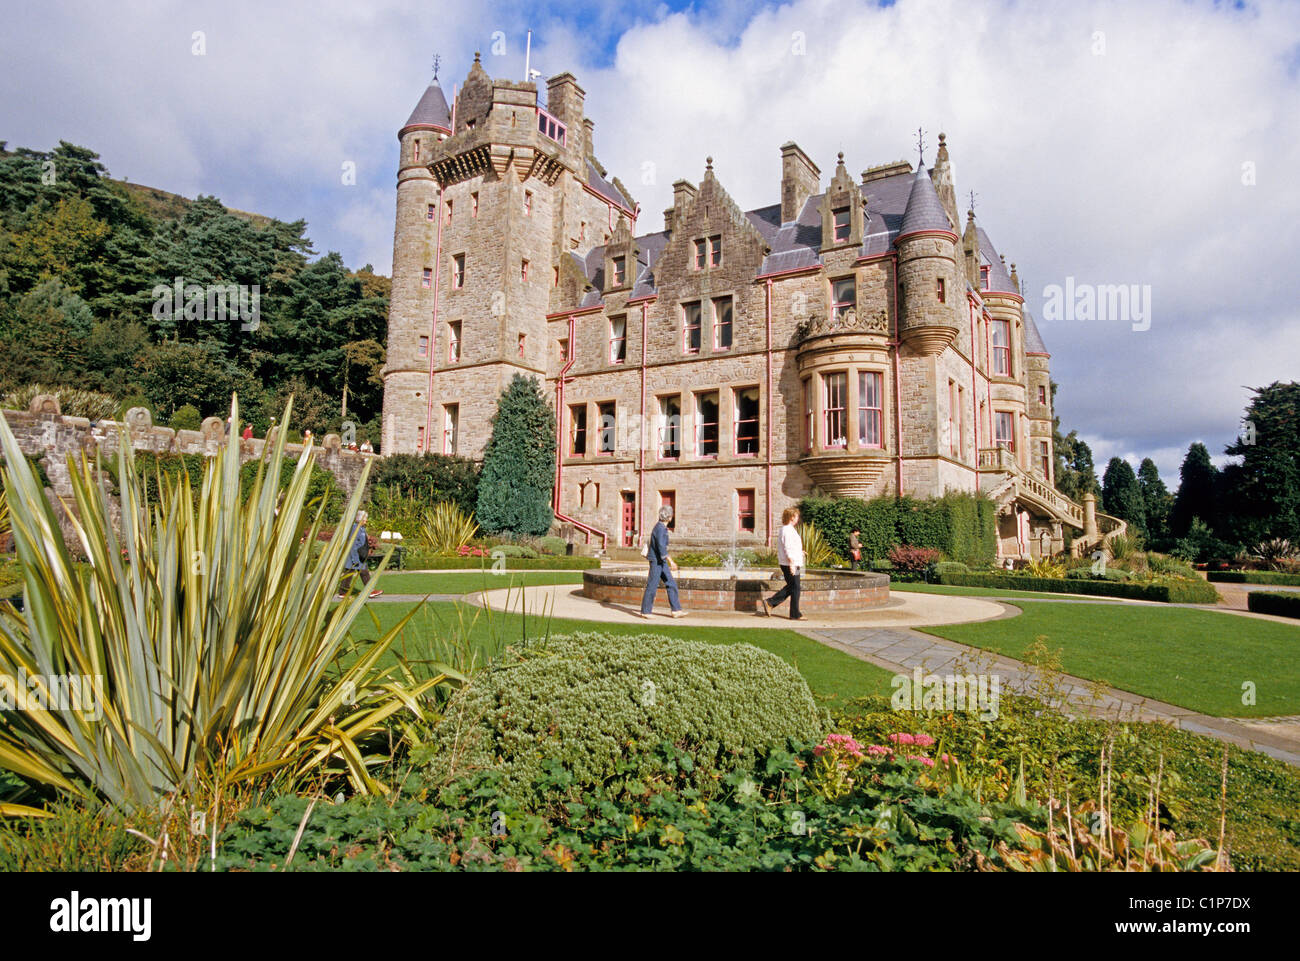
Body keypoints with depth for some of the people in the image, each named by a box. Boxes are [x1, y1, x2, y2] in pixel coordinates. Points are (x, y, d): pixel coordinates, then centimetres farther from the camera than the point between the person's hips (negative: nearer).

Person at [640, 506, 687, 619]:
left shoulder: (663, 527, 14)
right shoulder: (660, 528, -17)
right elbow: (661, 547, -24)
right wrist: (671, 561, -26)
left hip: (662, 562, 10)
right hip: (656, 561, -10)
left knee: (671, 584, 6)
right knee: (652, 586, -3)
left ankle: (676, 610, 6)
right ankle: (645, 611, 6)